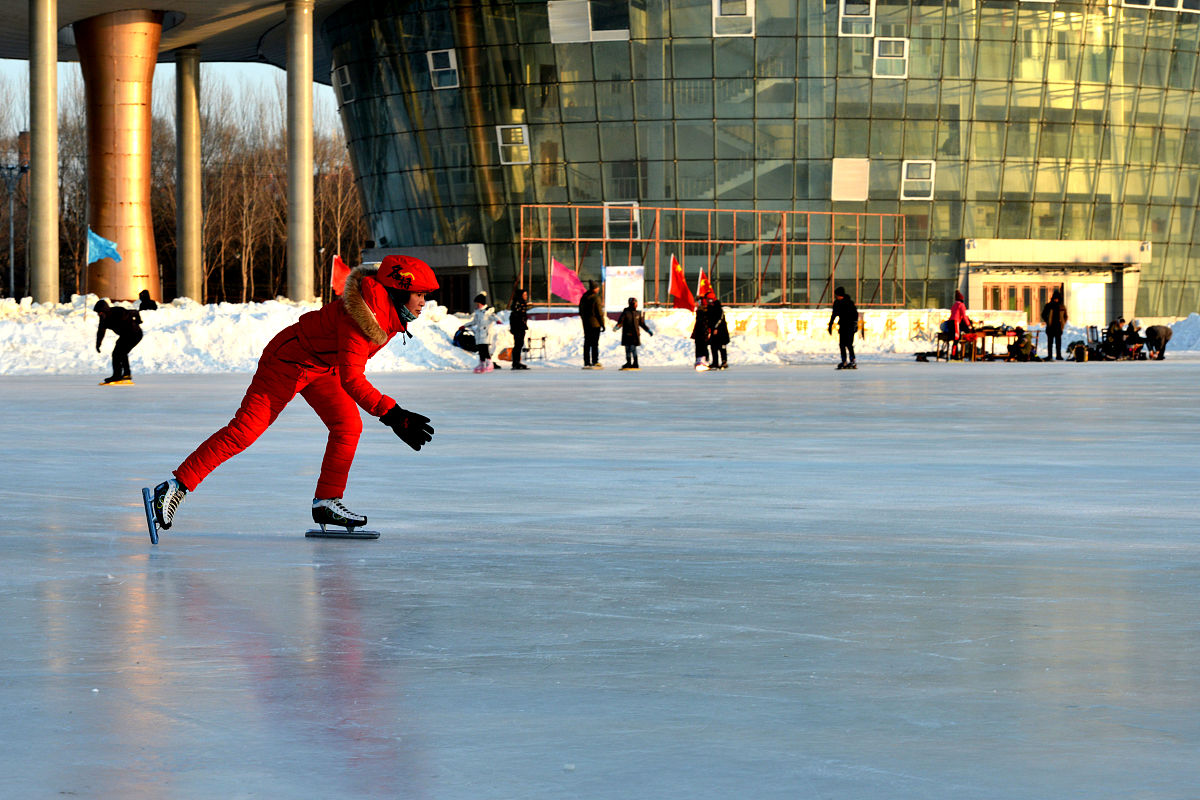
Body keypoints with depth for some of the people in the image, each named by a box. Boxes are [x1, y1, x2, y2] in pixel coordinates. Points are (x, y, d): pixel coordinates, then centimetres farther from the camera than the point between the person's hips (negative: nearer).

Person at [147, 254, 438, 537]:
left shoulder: (390, 309, -8)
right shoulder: (363, 314, -36)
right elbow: (350, 379, -41)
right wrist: (391, 413, -46)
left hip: (322, 367, 9)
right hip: (288, 361, -9)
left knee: (348, 425, -6)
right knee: (243, 430, -11)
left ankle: (326, 502, 4)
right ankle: (177, 486, -6)